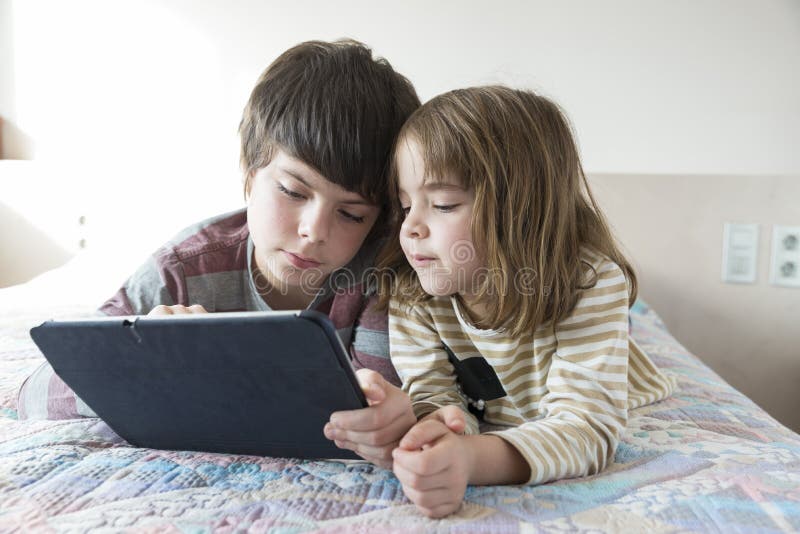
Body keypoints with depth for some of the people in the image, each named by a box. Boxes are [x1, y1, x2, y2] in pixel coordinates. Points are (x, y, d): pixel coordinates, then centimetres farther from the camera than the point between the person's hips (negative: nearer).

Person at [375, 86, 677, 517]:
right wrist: (437, 430, -51)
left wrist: (473, 459, -60)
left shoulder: (591, 283, -34)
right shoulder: (411, 292, -24)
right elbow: (433, 394, -25)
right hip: (486, 426, 2)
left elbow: (586, 426, -40)